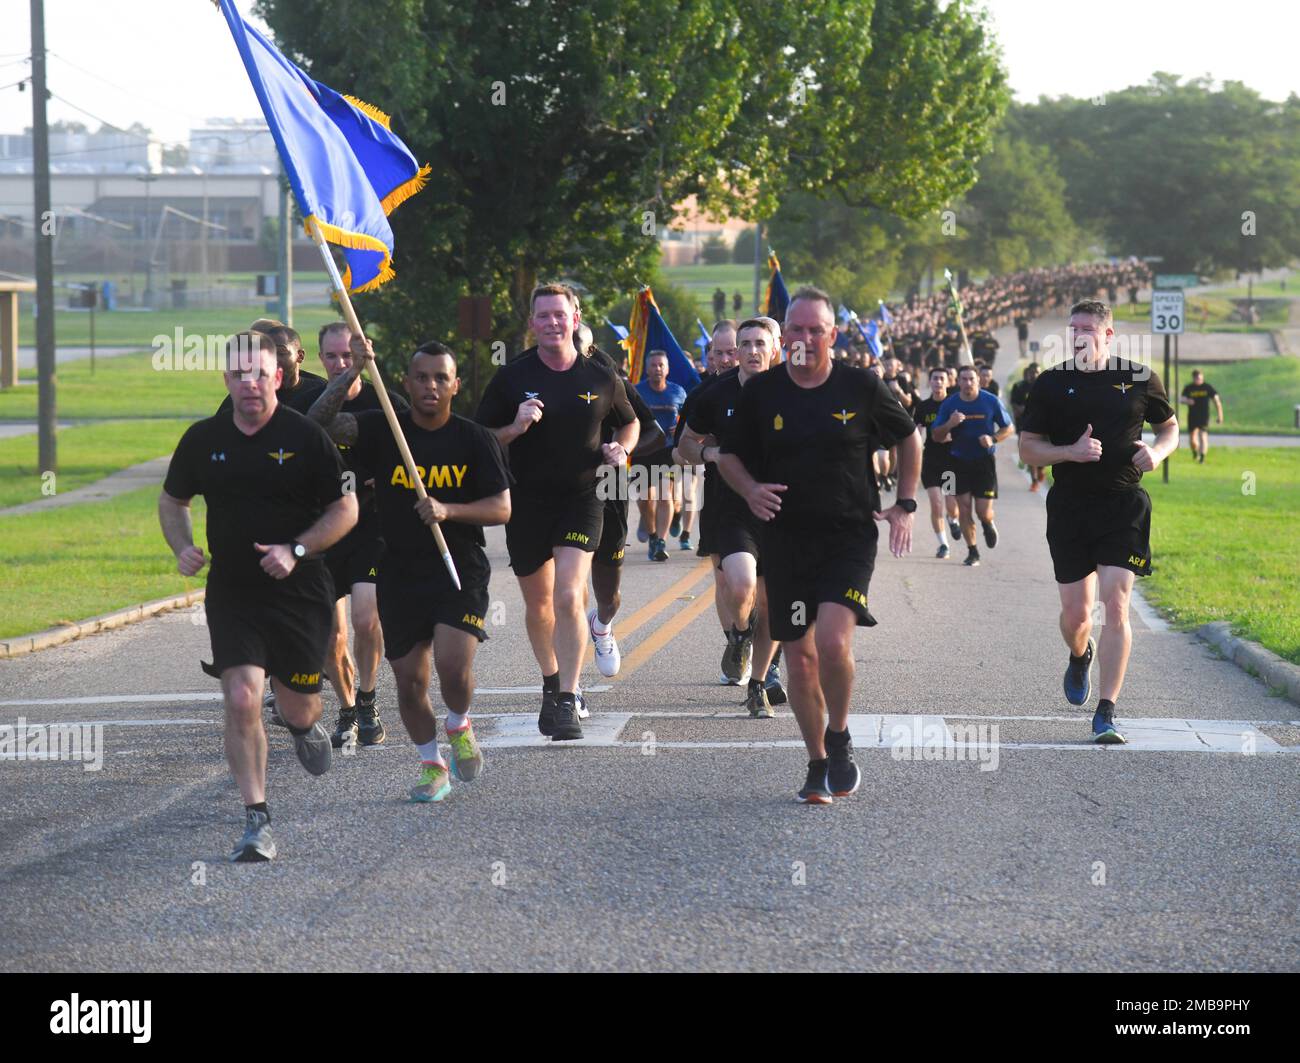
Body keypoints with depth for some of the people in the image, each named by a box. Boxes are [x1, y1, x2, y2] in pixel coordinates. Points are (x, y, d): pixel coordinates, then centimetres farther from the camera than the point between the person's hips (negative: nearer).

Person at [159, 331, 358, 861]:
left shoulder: (305, 436, -7)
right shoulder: (203, 439, 2)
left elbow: (345, 508, -3)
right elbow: (172, 500, 17)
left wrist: (296, 550, -16)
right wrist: (182, 547, -3)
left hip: (299, 593, -1)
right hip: (231, 593, 1)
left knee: (297, 706, 10)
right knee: (241, 700, -15)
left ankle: (306, 726, 51)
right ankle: (257, 823, -9)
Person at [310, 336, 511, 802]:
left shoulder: (474, 439, -2)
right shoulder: (383, 429, -1)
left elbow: (502, 508, -3)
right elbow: (321, 423, -14)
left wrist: (448, 510, -19)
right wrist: (350, 374, -27)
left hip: (460, 571, -2)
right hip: (399, 574, 2)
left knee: (453, 667, -19)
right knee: (409, 679, 6)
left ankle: (459, 725, 14)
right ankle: (432, 764, 29)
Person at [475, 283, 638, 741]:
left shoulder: (600, 379, 1)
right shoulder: (511, 377, -2)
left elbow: (629, 424, 19)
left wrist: (620, 449, -3)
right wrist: (515, 428, -16)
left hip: (581, 500, -1)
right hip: (526, 501, 2)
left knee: (568, 597, -19)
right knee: (538, 605, 14)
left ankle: (567, 703, -18)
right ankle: (551, 683, 38)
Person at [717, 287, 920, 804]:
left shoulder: (860, 386, -2)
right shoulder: (761, 392, 1)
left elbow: (907, 437, 14)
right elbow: (729, 455, 13)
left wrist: (905, 504, 7)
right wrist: (750, 490, -8)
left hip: (849, 534, -2)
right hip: (785, 539, 2)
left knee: (833, 640, -21)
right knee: (799, 658, 4)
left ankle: (840, 740, 3)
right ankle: (818, 765, 18)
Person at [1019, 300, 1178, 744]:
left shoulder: (1140, 379, 4)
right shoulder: (1051, 384, 2)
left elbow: (1170, 427, 17)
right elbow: (1027, 448, 3)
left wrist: (1158, 450, -5)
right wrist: (1071, 452, -14)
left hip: (1124, 506, -1)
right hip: (1070, 507, 1)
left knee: (1115, 602, -12)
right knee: (1075, 612, 5)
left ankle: (1106, 713, -8)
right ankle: (1080, 657, 43)